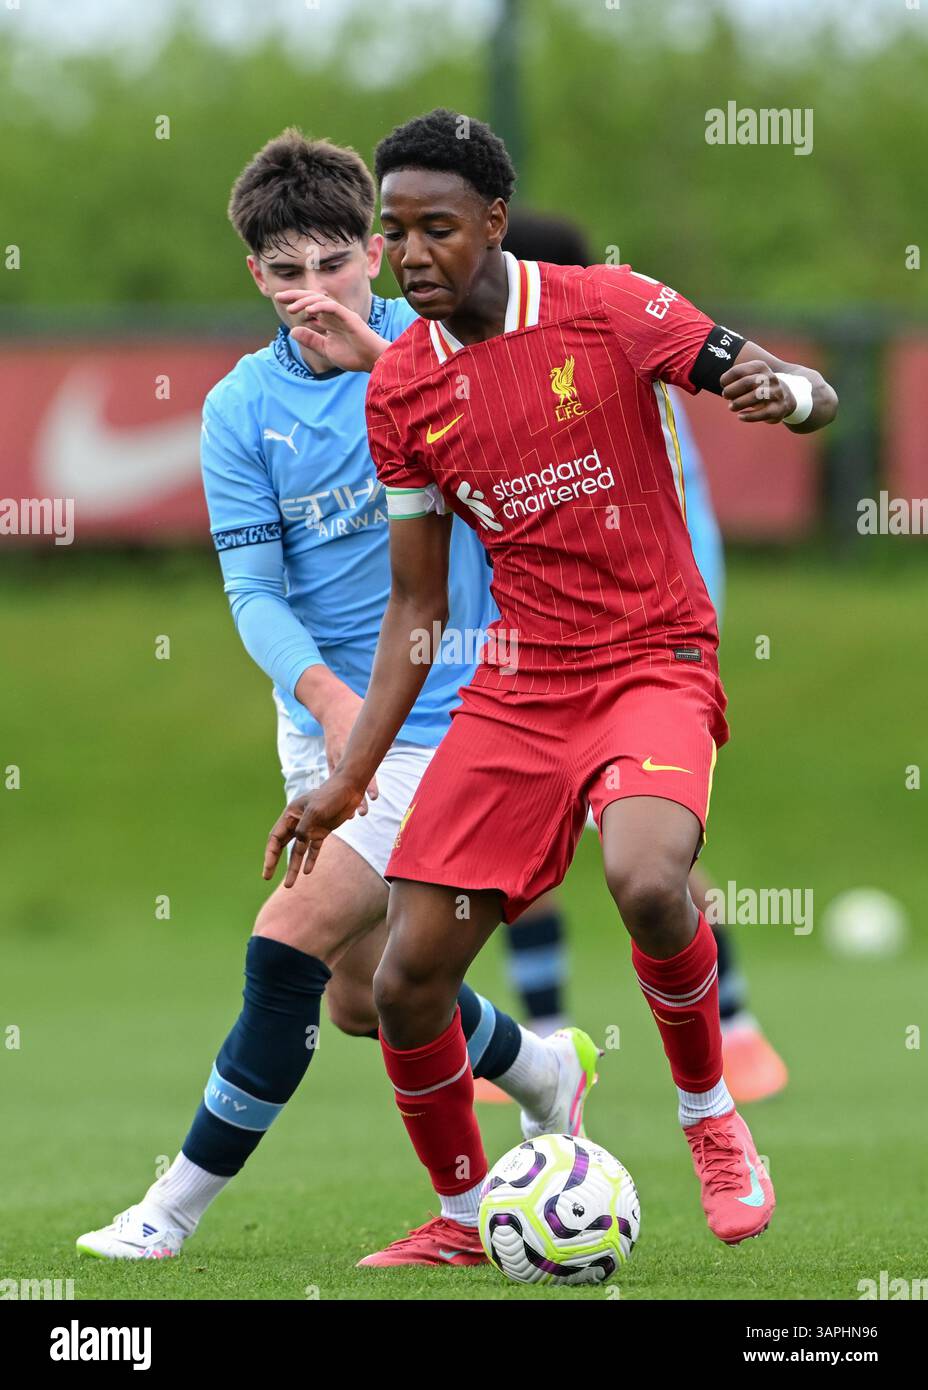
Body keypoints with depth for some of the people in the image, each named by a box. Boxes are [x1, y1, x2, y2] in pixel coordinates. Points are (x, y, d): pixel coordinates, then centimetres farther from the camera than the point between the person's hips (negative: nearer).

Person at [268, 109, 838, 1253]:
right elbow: (416, 605, 11)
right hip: (518, 679, 4)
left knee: (646, 881, -34)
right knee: (407, 983, -4)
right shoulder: (400, 387, 4)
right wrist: (347, 780, 6)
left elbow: (814, 399, -7)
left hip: (654, 662, -4)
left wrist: (783, 389, -32)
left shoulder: (604, 306, -8)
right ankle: (465, 1219, 21)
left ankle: (710, 1118, -6)